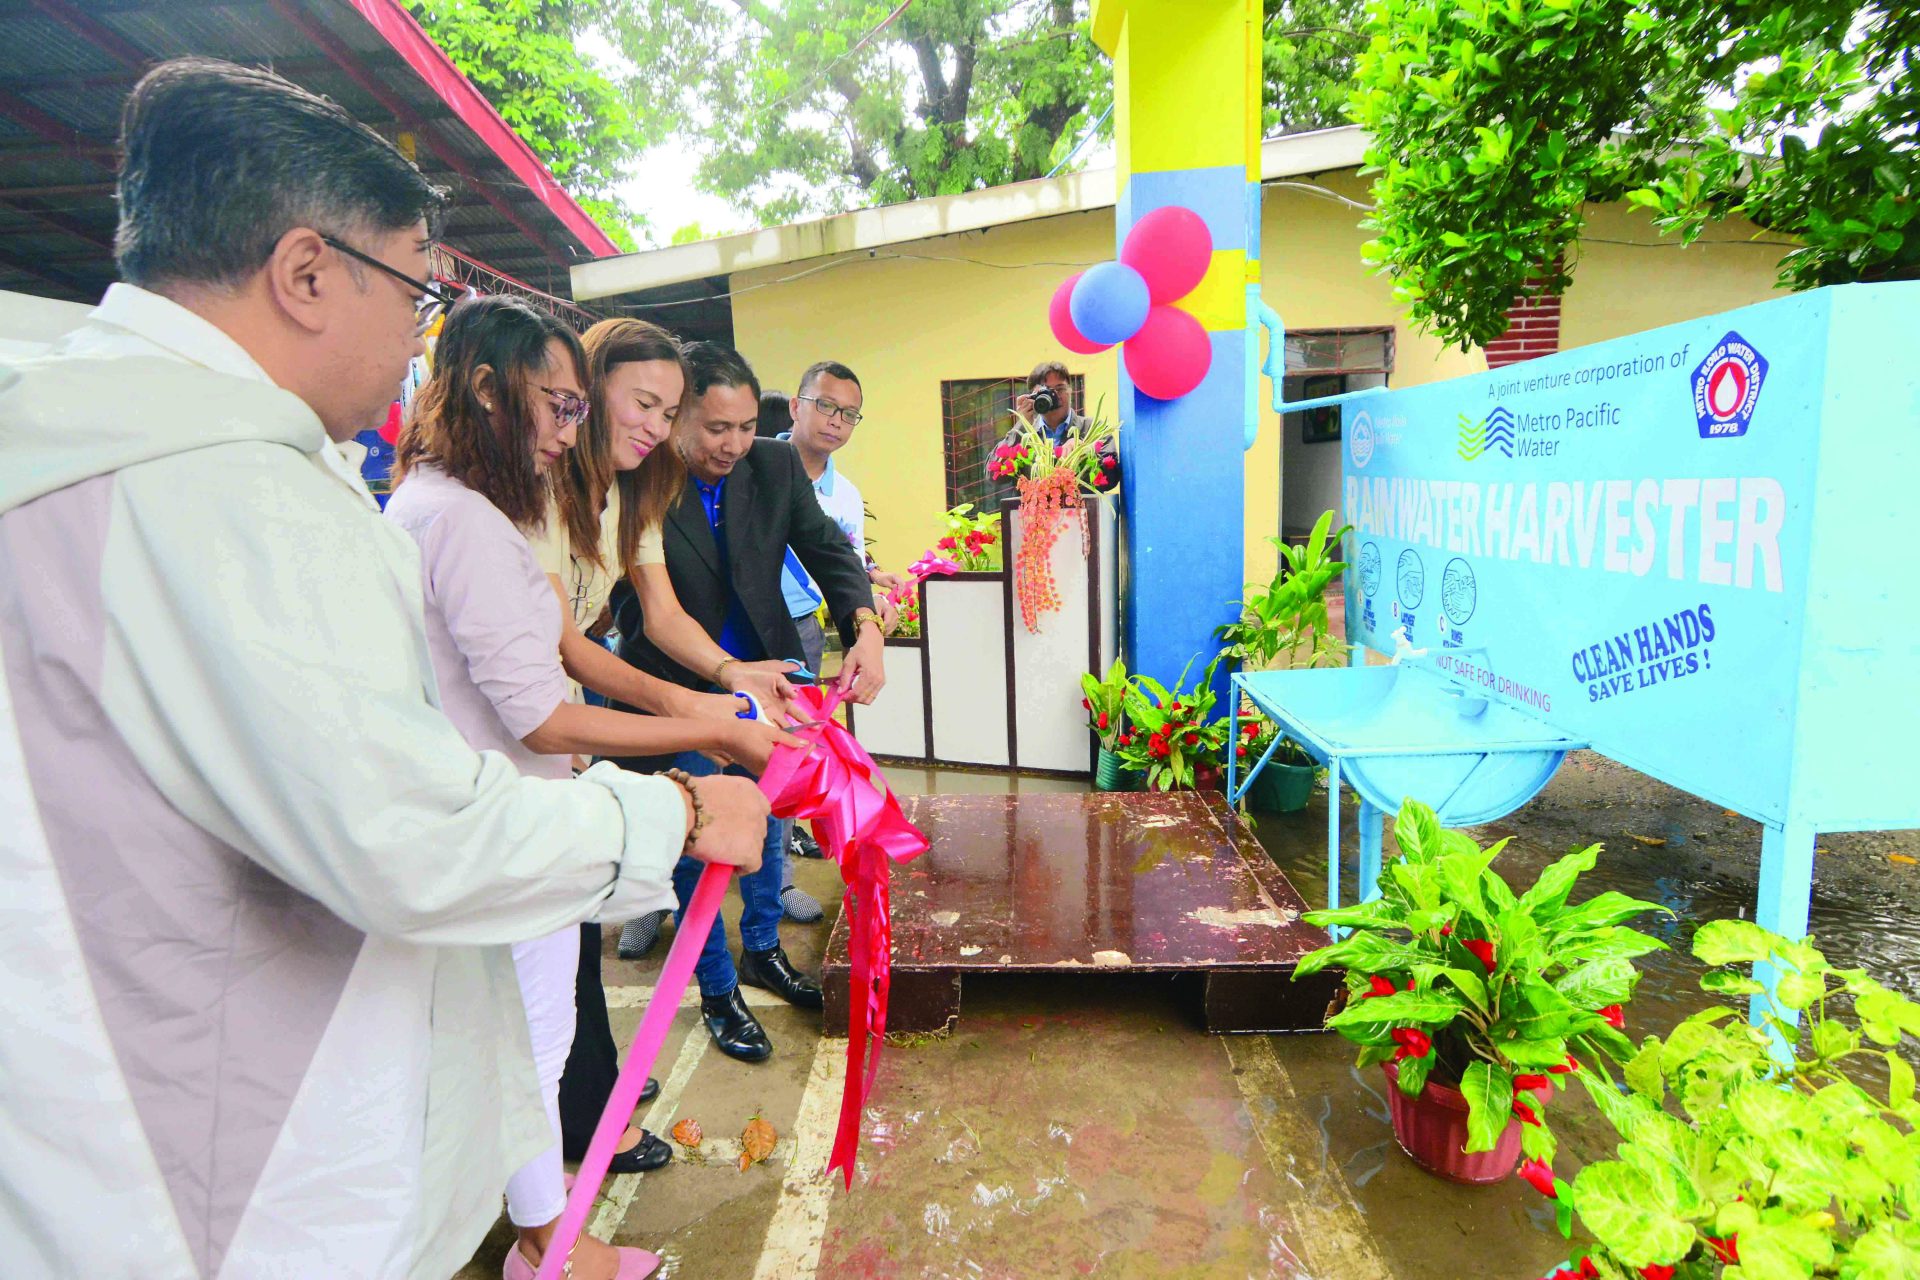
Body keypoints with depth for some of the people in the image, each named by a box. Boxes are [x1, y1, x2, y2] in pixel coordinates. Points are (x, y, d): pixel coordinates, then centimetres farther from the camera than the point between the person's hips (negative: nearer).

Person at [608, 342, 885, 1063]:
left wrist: (866, 630, -27)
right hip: (686, 694, -5)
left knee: (770, 821, 20)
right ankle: (718, 992, 28)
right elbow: (641, 616, -18)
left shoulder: (776, 467, -5)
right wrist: (726, 673, -30)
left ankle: (763, 951, 44)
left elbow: (828, 550, -8)